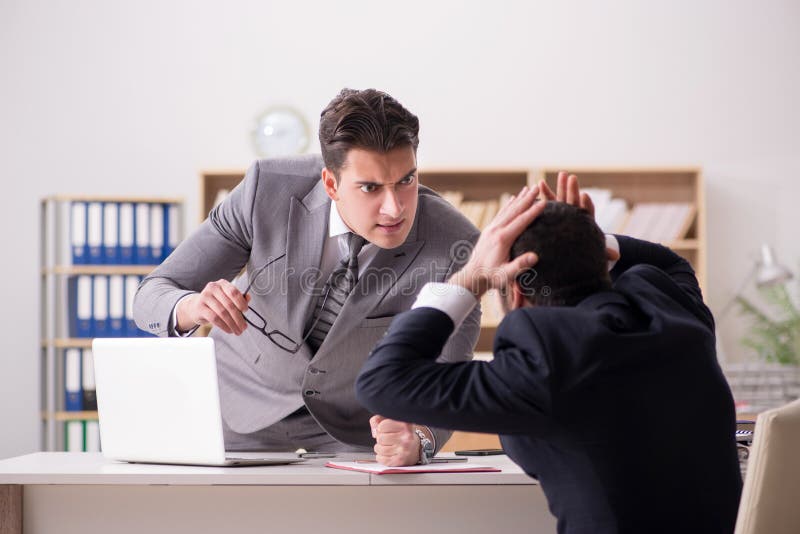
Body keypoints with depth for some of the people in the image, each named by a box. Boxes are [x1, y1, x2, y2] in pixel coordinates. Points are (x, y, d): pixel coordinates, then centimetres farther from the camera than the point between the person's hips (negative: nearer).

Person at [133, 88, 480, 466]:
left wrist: (417, 438, -46)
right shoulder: (268, 188, -24)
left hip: (355, 436, 0)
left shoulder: (454, 246, -25)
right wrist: (192, 308, -42)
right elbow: (151, 299, -18)